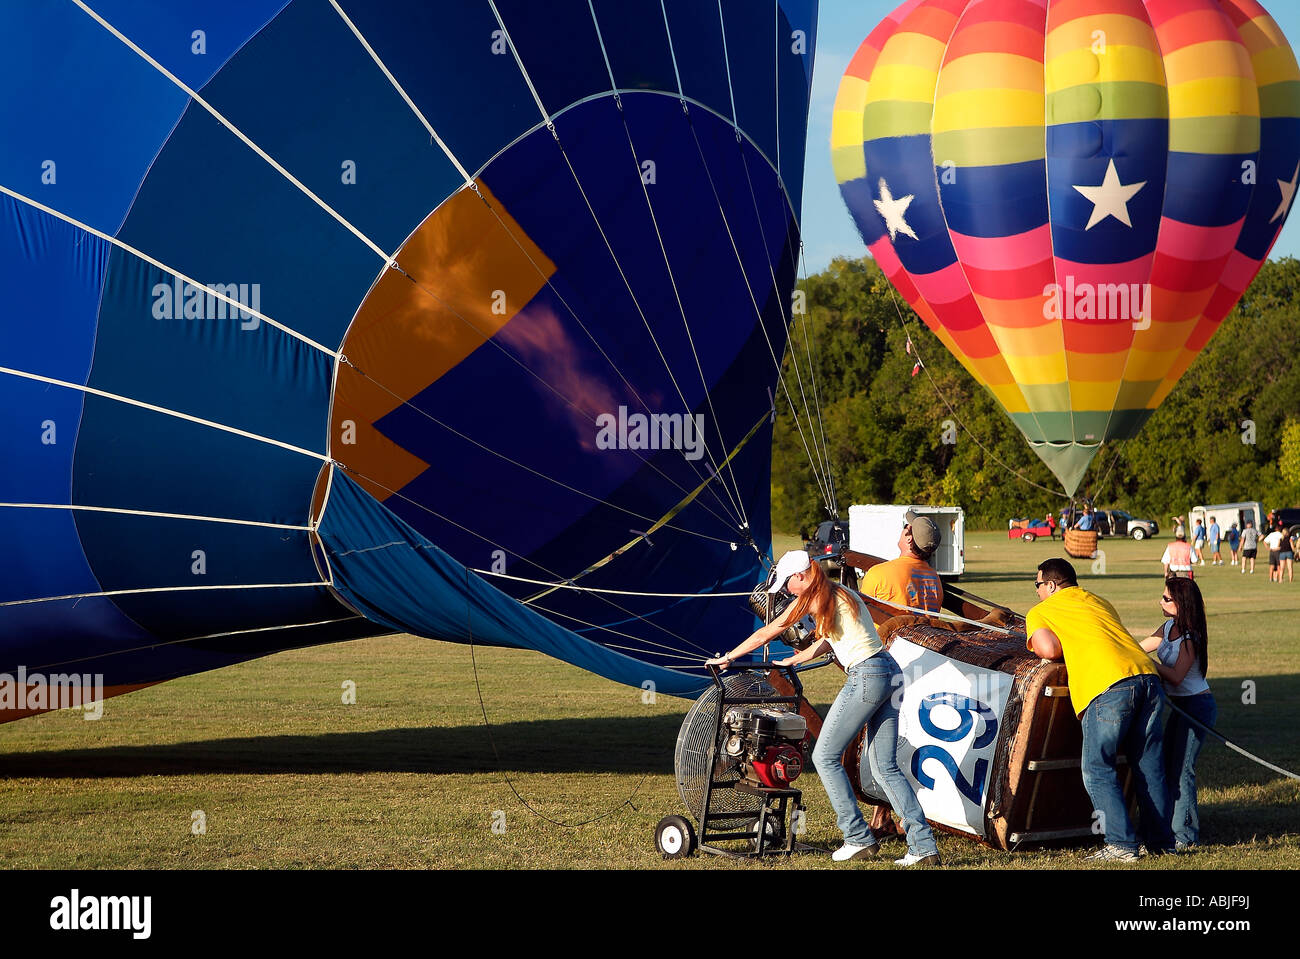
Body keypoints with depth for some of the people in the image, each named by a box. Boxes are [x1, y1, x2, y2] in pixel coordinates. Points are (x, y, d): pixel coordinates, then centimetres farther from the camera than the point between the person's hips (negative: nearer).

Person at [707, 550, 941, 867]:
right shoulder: (843, 593, 20)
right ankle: (924, 846, 3)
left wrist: (726, 659, 15)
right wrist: (794, 660, 43)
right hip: (889, 673, 9)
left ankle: (858, 838, 3)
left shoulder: (811, 598, -4)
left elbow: (764, 634, 4)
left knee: (825, 757, 4)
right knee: (885, 767, 9)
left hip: (865, 678, -9)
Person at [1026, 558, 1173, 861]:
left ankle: (1121, 844, -5)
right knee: (1149, 765, 14)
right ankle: (1161, 841, 18)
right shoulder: (1099, 603, 31)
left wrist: (1071, 648, 20)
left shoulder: (1039, 612, 14)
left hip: (1107, 686, -6)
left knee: (1098, 770, 3)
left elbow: (1048, 649, -1)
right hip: (1148, 675, 6)